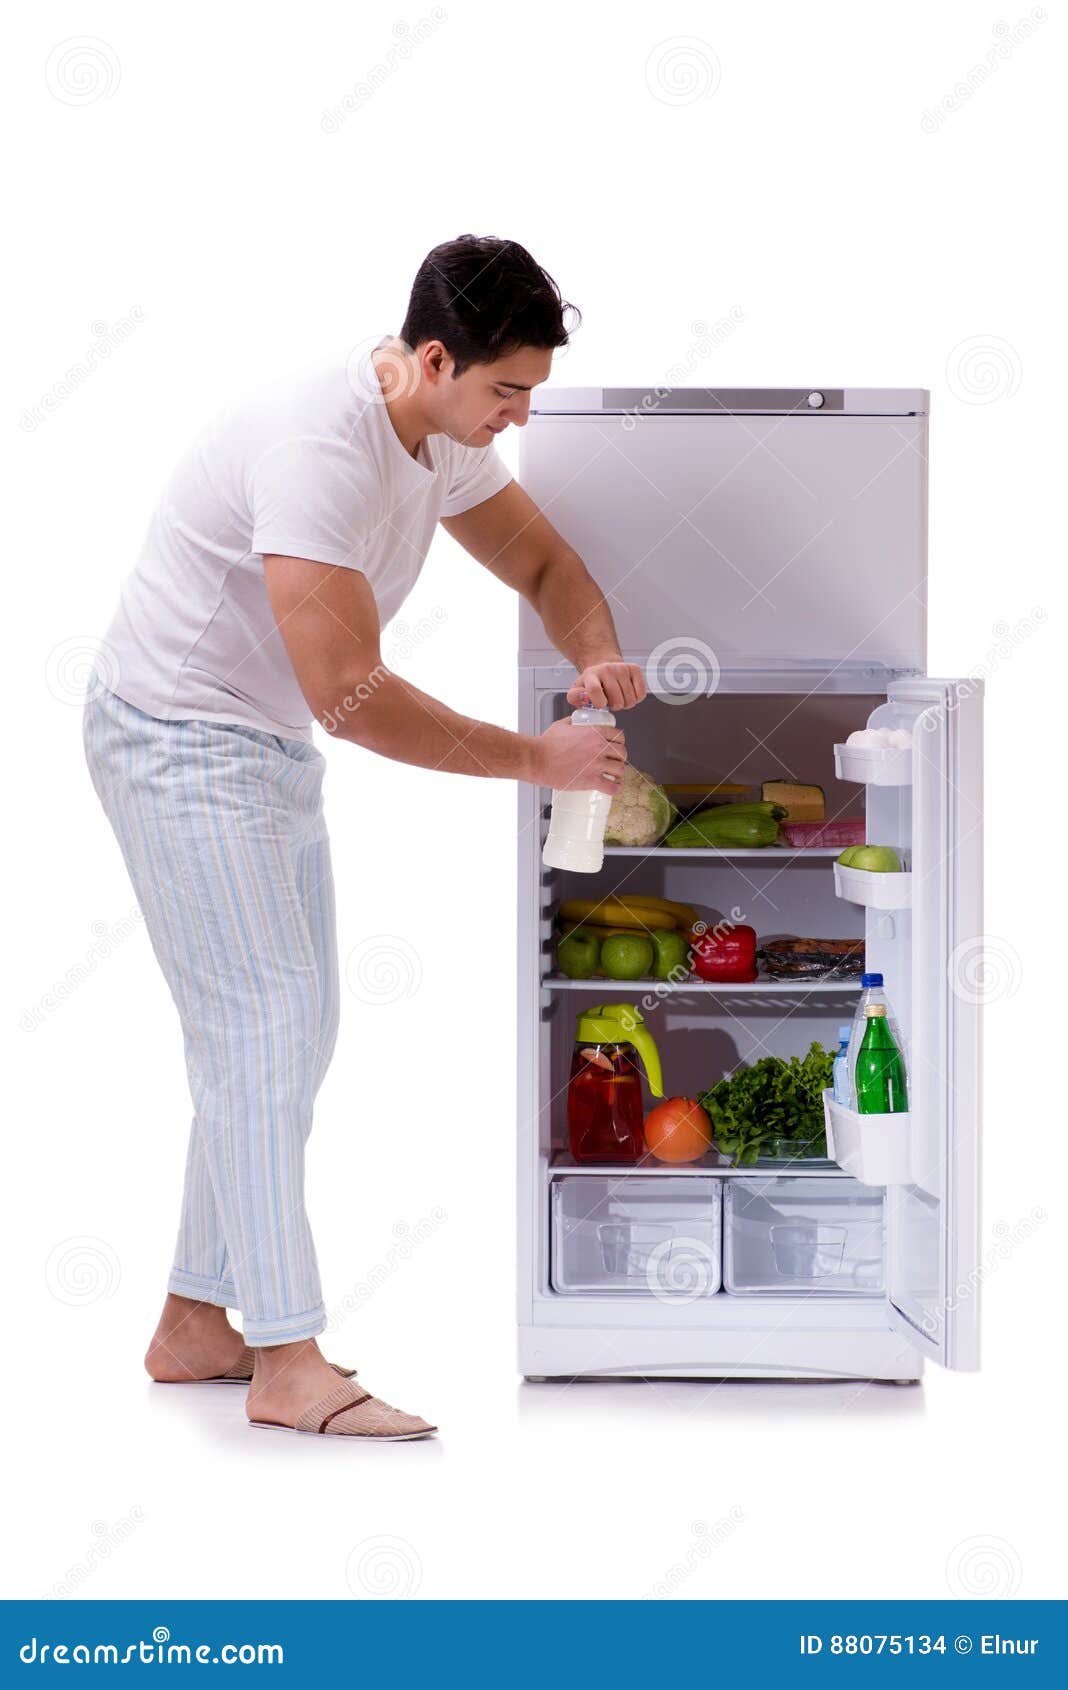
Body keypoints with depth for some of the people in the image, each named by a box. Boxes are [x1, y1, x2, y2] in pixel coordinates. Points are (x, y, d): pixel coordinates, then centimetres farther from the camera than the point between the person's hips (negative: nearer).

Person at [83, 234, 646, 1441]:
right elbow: (354, 697, -32)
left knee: (288, 1033, 11)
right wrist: (537, 760, -25)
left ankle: (195, 1325, 20)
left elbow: (543, 562, 12)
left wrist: (595, 655, -12)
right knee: (262, 1028, -11)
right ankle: (290, 1370, -6)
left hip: (269, 749, 10)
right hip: (178, 742, -10)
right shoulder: (318, 449, -29)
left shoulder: (444, 437, 0)